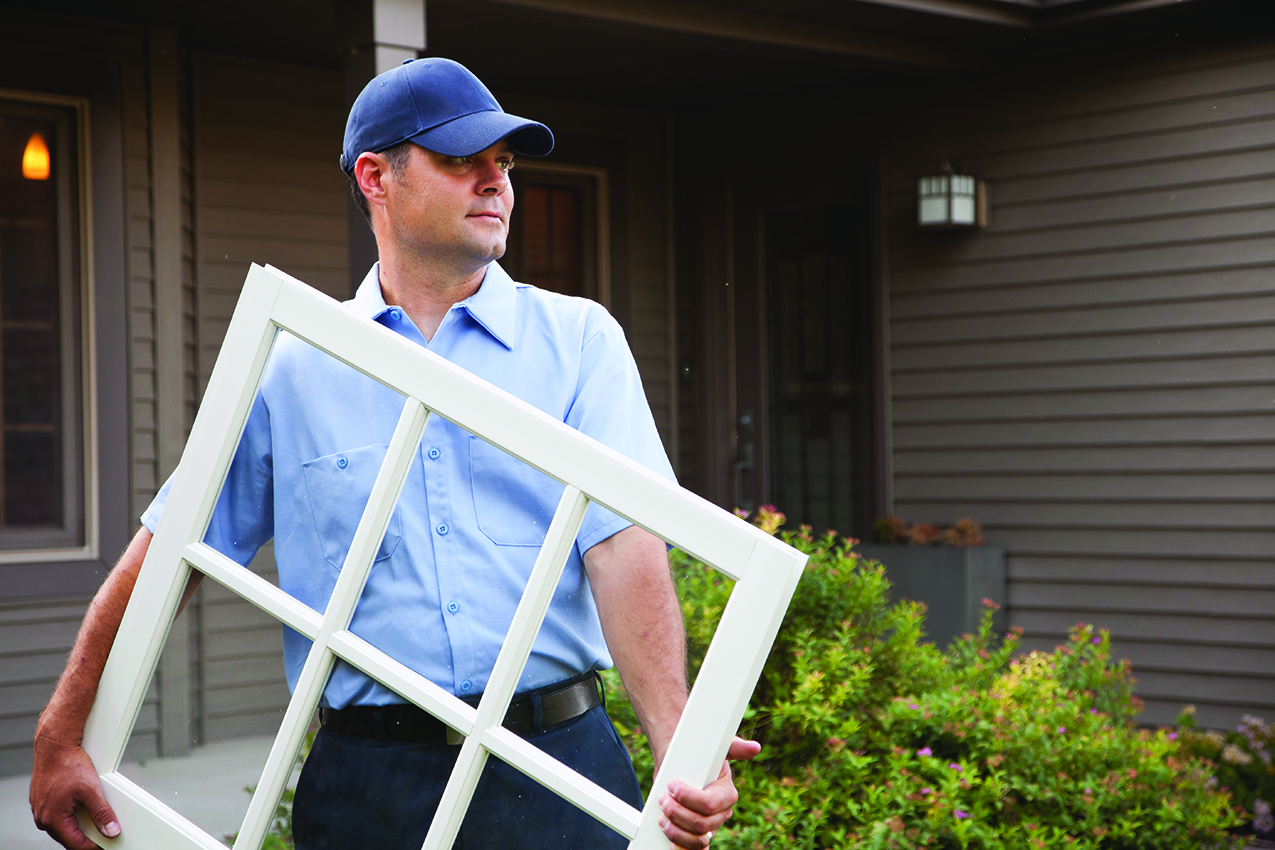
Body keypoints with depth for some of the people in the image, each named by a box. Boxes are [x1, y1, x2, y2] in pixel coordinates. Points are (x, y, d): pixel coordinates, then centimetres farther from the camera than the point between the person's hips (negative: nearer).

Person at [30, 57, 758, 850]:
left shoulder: (580, 340, 3)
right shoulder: (290, 369, 6)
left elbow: (625, 546, -9)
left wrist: (678, 752, -22)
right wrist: (62, 736, 2)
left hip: (560, 776, 0)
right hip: (369, 778, 1)